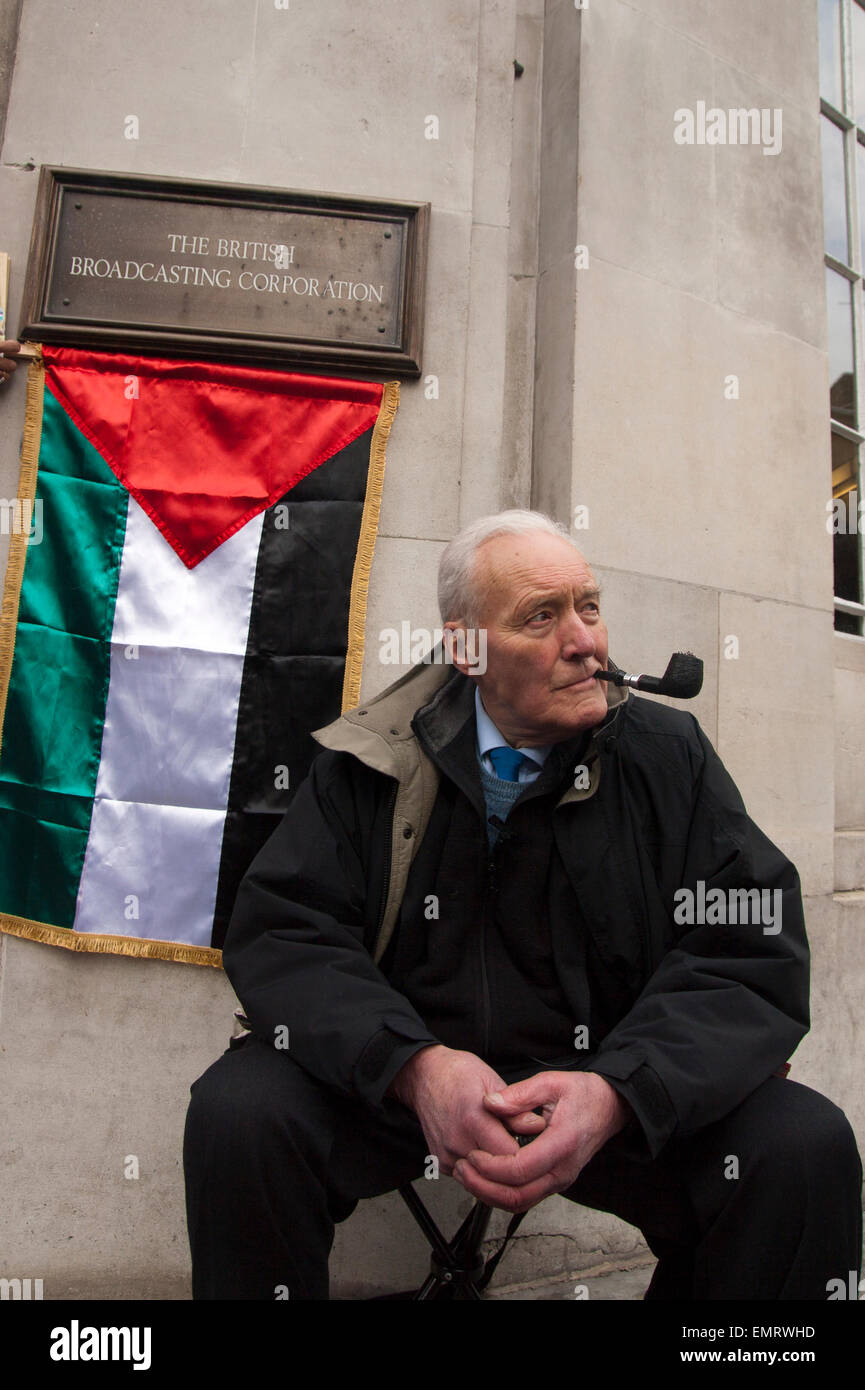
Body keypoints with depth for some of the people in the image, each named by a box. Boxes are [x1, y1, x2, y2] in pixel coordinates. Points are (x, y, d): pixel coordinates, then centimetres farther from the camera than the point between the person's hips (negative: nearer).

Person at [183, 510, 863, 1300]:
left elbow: (750, 960, -7)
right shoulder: (372, 760, -3)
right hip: (391, 1083, 0)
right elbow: (282, 931, -6)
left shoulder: (668, 755, -2)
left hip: (619, 1097, 1)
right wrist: (413, 1065, -24)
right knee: (237, 1111, -25)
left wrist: (616, 1092, -25)